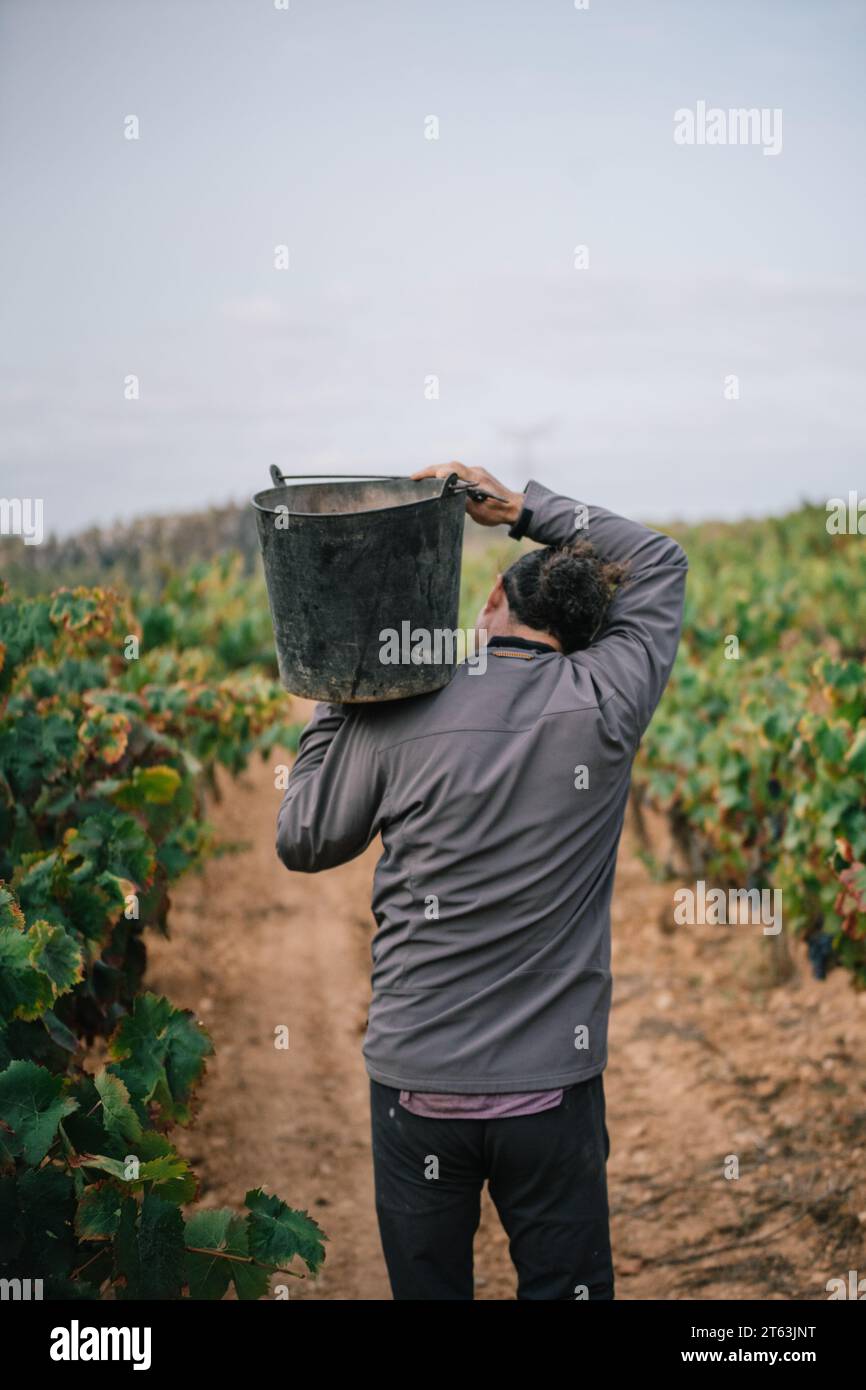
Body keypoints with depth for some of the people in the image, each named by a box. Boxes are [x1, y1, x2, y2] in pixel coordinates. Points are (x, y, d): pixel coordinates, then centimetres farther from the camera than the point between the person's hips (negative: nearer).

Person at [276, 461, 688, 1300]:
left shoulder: (396, 714, -6)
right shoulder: (603, 705, -5)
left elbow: (302, 843, 9)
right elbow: (661, 562, 13)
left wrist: (336, 705, 16)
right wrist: (522, 505, 13)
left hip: (416, 1082, 1)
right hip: (552, 1089, 0)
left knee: (427, 1287, 15)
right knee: (565, 1286, 11)